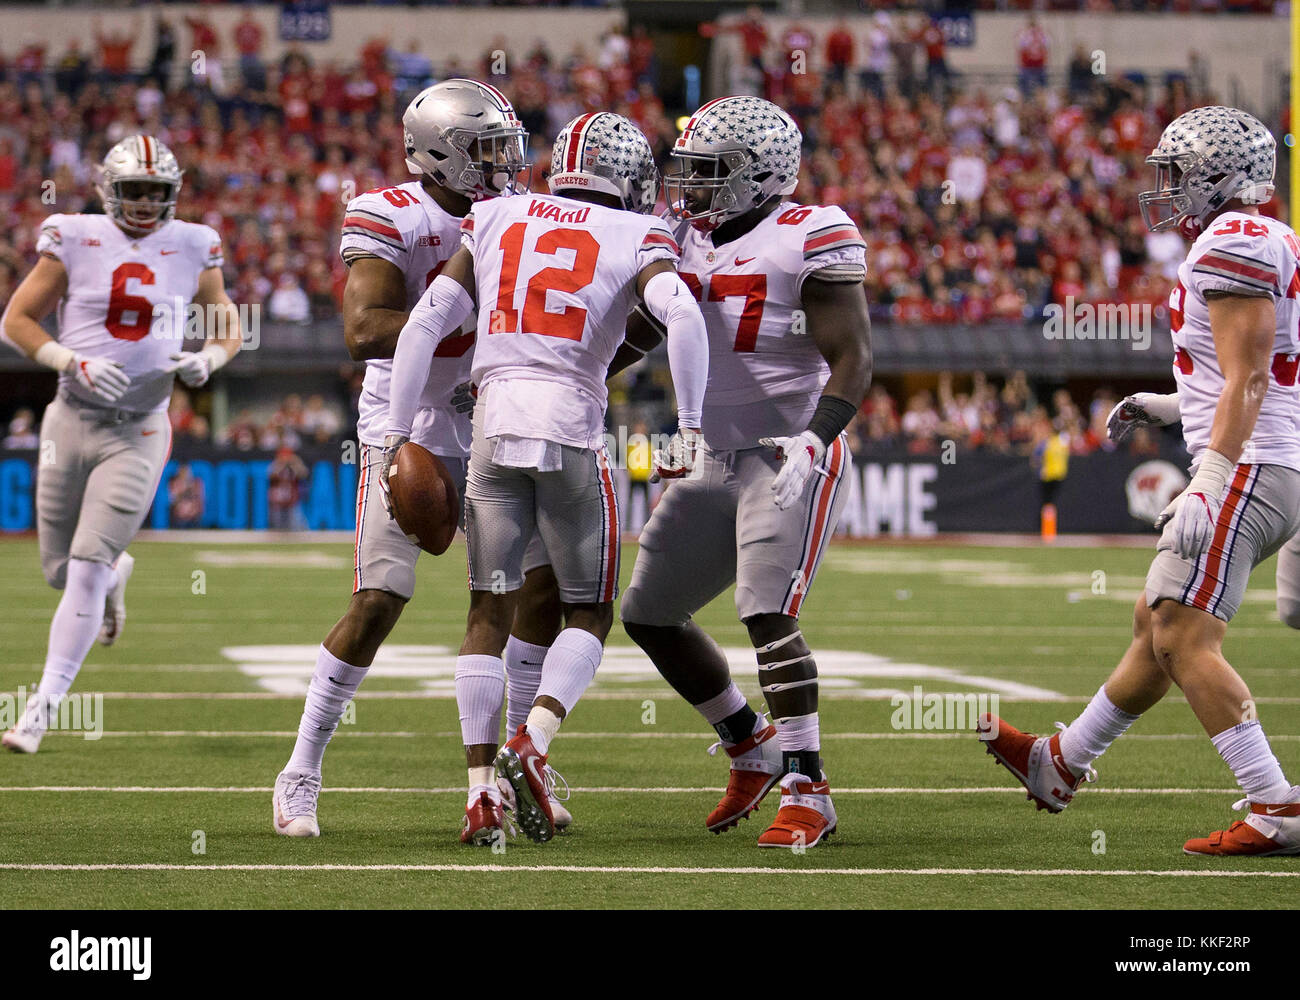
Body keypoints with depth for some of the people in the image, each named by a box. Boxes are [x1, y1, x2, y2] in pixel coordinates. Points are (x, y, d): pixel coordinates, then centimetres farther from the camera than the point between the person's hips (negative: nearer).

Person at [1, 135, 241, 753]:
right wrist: (73, 363, -15)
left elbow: (228, 328, 15)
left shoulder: (192, 249, 2)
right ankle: (117, 574, 46)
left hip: (139, 431, -1)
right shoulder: (75, 241, -2)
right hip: (72, 419, 1)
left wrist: (206, 360, -7)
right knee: (60, 570, 9)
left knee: (87, 568, -10)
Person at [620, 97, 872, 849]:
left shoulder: (811, 238, -11)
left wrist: (814, 441, -28)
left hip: (788, 458, -8)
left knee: (769, 614, -19)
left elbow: (852, 358, -15)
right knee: (650, 615, 10)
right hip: (715, 462, 8)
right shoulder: (684, 235, 9)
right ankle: (751, 747, 26)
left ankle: (808, 792, -12)